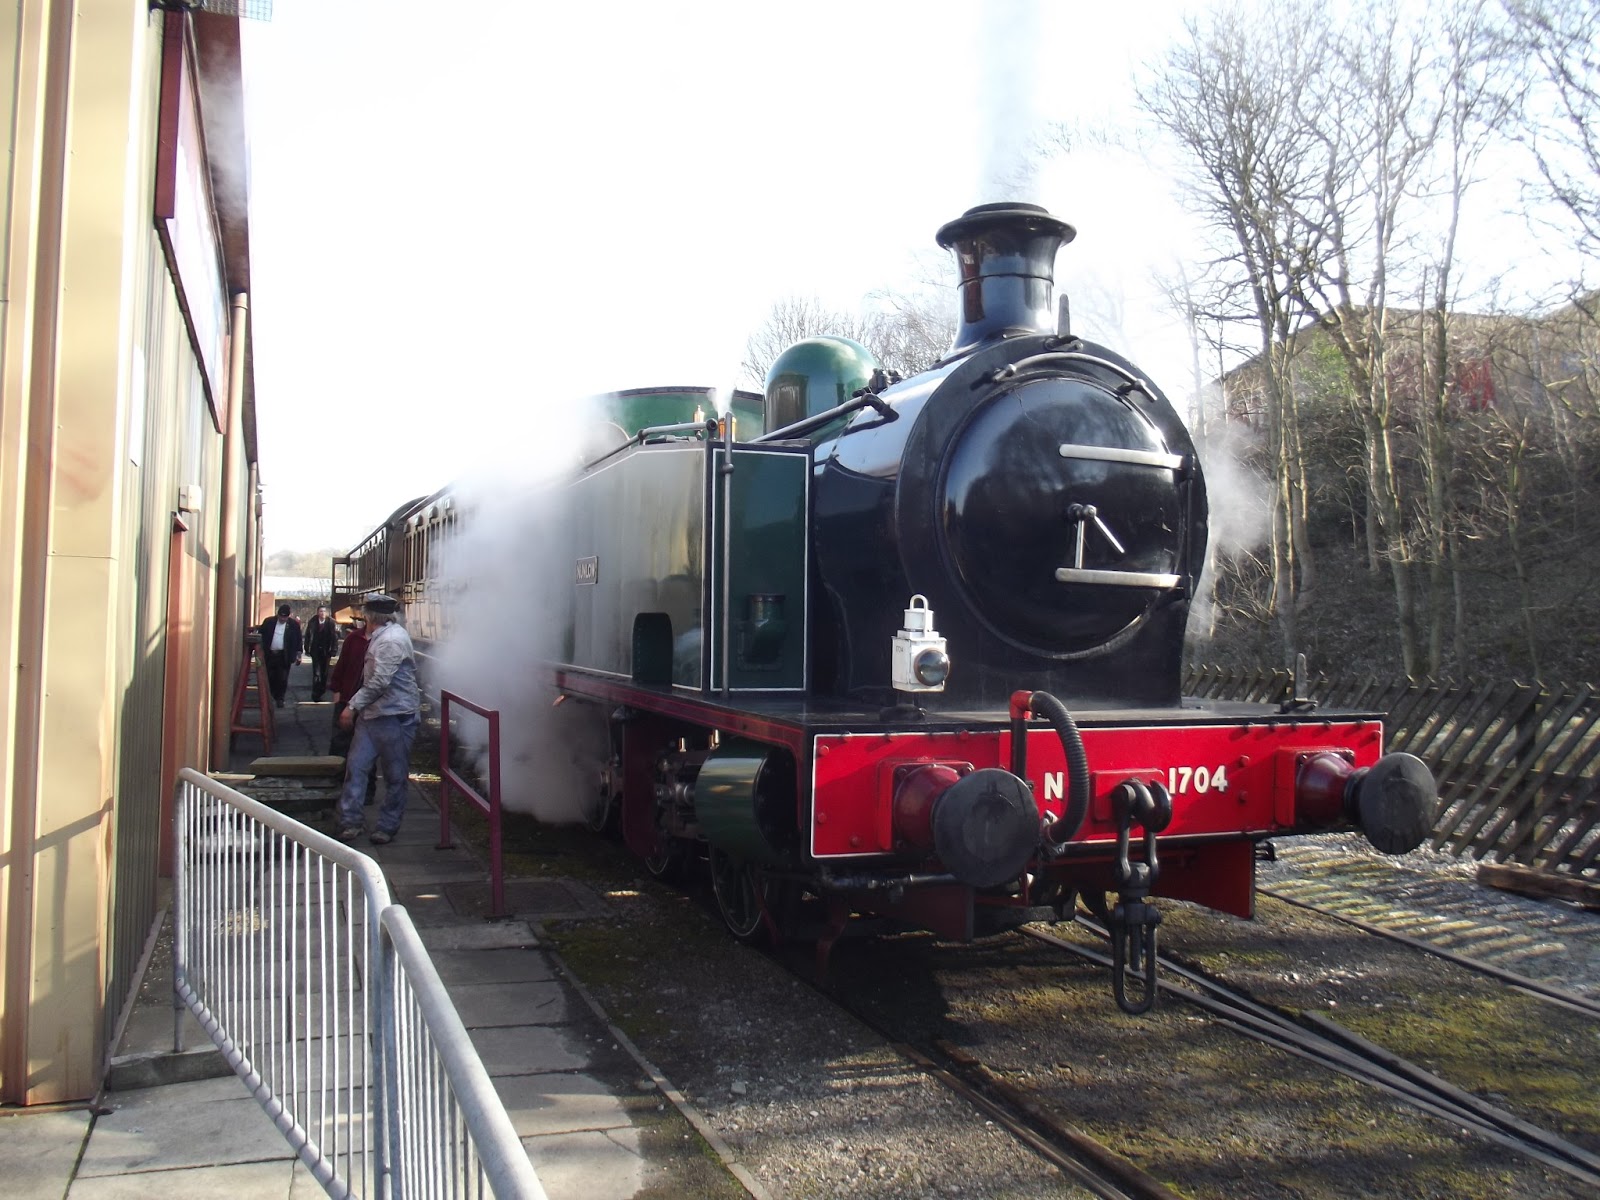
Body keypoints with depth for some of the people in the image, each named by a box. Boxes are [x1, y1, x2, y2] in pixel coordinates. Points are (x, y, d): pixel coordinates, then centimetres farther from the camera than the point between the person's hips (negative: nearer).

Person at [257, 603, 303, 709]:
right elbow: (261, 635, 6)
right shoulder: (268, 622, 1)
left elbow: (298, 640, 4)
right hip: (270, 654, 1)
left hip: (284, 656, -1)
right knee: (269, 678, 8)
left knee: (282, 679, -1)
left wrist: (298, 654, 1)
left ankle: (279, 699, 9)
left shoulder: (294, 624, -1)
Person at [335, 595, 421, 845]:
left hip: (395, 715, -9)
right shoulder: (380, 637, 15)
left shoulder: (391, 640, -17)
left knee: (395, 776, 3)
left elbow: (379, 682, -23)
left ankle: (388, 826, 11)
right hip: (373, 713, 9)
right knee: (356, 765, 3)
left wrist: (353, 706, -19)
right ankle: (351, 820, 7)